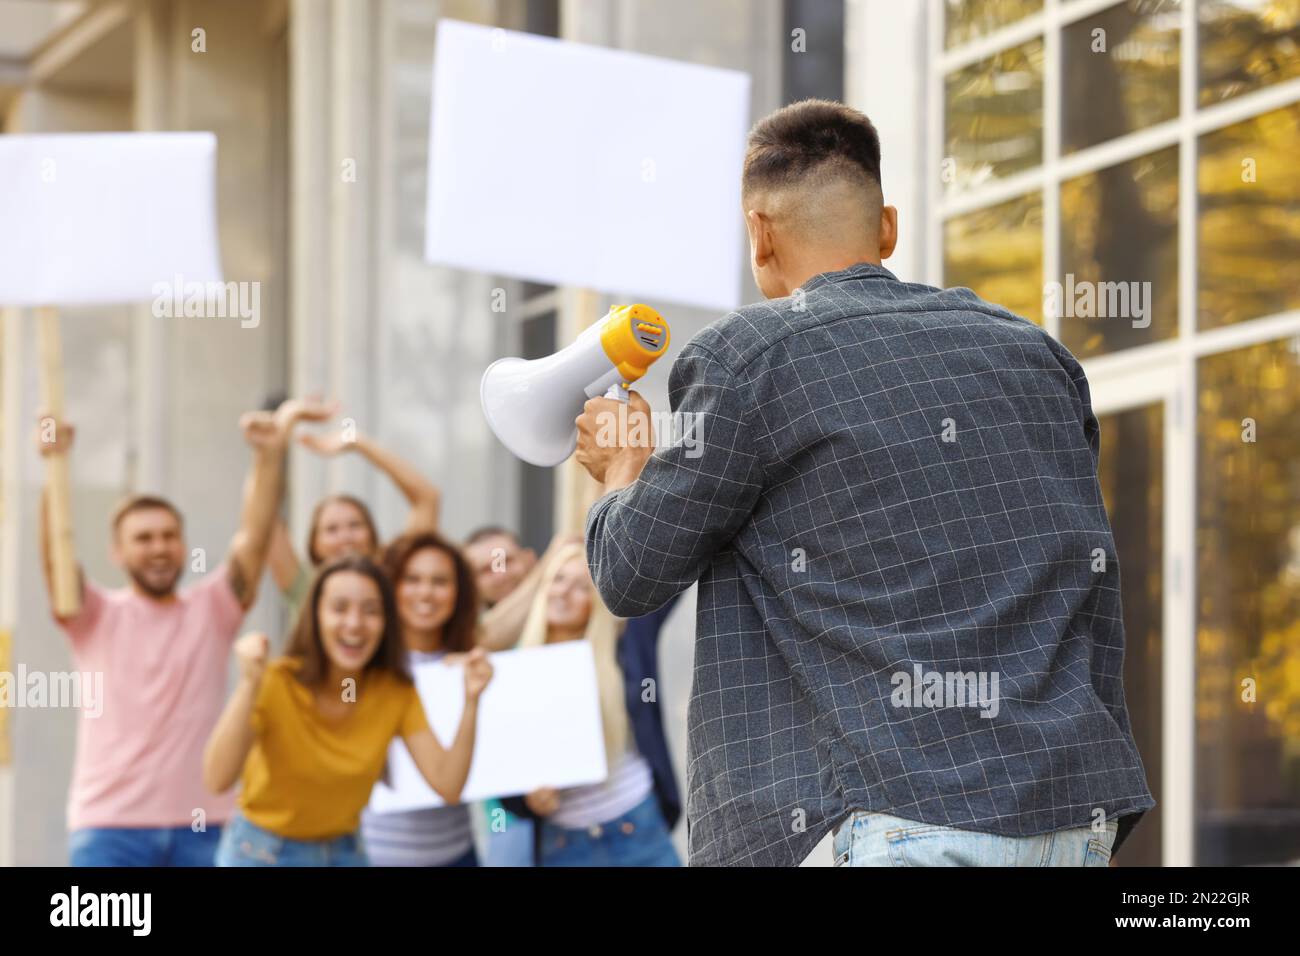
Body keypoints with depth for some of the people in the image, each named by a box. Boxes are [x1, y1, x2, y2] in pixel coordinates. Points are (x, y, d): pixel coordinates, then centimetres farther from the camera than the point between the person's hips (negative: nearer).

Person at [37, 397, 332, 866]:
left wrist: (270, 454, -24)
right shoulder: (97, 616, 3)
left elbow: (253, 537, -7)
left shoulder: (212, 608, 7)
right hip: (110, 828, -2)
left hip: (200, 826, 2)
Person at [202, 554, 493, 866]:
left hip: (345, 852, 4)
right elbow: (217, 780, -34)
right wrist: (249, 684, -43)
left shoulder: (396, 692, -10)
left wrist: (471, 701, -28)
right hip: (262, 852, -3)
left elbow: (447, 785, -17)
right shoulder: (277, 683, -21)